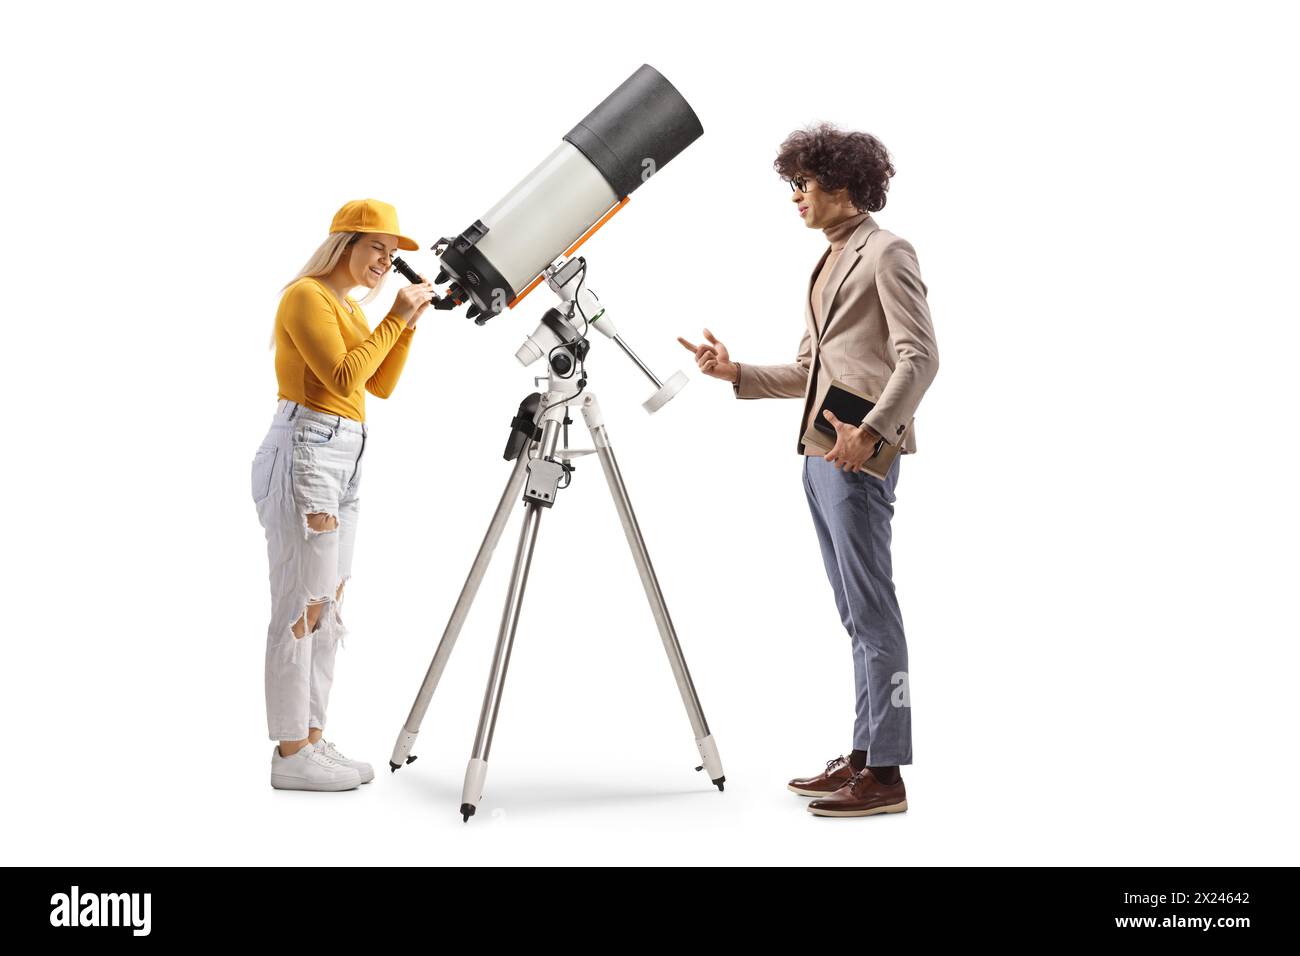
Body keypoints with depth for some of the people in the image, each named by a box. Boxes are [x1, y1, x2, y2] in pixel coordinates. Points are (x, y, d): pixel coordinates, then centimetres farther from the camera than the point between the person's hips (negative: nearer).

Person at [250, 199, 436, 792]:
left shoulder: (350, 305, 20)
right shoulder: (307, 296, -8)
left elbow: (381, 386, 18)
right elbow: (344, 377, -17)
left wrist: (407, 326, 7)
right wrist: (394, 318, -13)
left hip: (341, 458, 10)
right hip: (306, 451, -10)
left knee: (327, 605, 9)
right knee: (301, 607, -8)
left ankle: (311, 739, 15)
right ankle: (291, 754, -2)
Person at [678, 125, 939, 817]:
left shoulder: (887, 254, -4)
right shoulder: (826, 263, 22)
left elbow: (920, 357, -14)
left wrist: (871, 429, -23)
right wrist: (735, 372, 11)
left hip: (859, 456, -9)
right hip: (819, 453, 9)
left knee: (871, 610, -7)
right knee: (856, 613, 11)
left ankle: (885, 773, -2)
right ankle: (863, 755, 17)